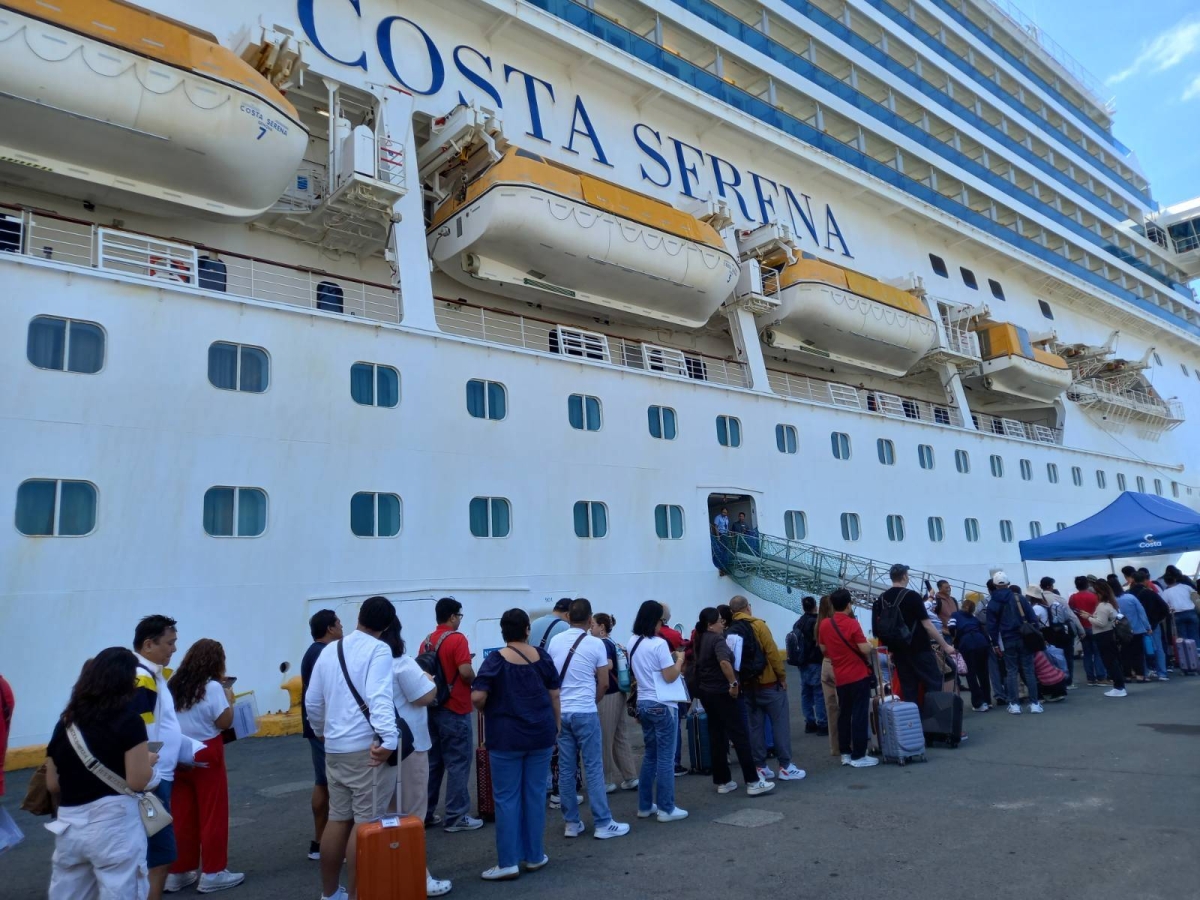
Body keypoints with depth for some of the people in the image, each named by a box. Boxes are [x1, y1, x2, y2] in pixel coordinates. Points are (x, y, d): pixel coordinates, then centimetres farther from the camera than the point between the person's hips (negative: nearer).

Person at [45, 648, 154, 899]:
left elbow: (52, 785, 12)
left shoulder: (66, 721, 7)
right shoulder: (128, 720, -10)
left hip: (69, 825, 6)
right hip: (114, 823, -6)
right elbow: (138, 781, -14)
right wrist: (149, 760, 6)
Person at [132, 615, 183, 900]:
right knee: (160, 853, -4)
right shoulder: (141, 678, -20)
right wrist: (149, 781, -21)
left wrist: (189, 749, 17)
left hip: (159, 775, 10)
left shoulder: (153, 674, 10)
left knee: (154, 849, 18)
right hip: (151, 780, -10)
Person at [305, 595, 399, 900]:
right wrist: (388, 738, -31)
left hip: (334, 747, 7)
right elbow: (379, 696, -24)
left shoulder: (329, 651, 12)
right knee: (366, 823, 1)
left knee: (338, 818, 17)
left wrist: (321, 731, 34)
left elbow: (312, 701, 19)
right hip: (366, 747, -7)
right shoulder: (379, 650, -10)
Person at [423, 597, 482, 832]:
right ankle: (456, 817, 3)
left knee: (433, 761, 15)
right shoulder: (457, 639, -15)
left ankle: (426, 812, 21)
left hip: (432, 708, 8)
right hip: (454, 710, -8)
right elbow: (466, 671, -23)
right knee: (457, 763, -1)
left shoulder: (427, 641, 9)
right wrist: (474, 680, -3)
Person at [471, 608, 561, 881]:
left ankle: (508, 863, 7)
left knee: (507, 798, 4)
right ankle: (534, 856, 21)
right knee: (535, 794, 12)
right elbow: (554, 696, 5)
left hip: (506, 736, -3)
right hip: (540, 733, 3)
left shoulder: (496, 660, -9)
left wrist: (487, 711, 3)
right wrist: (555, 726, 15)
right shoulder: (542, 656, 1)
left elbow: (477, 697, -17)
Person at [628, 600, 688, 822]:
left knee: (650, 755, 17)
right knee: (665, 758, 2)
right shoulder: (659, 644, -18)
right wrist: (679, 659, -2)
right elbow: (670, 677, -18)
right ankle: (666, 809, 9)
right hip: (662, 706, -8)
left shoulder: (632, 642, 7)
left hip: (643, 703, 8)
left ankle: (645, 806, 22)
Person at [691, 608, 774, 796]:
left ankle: (722, 781, 15)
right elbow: (724, 662, -32)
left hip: (705, 691, 9)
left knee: (716, 736, 12)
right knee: (740, 736, -5)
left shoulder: (699, 640, 12)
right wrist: (733, 683, -25)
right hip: (720, 692, -9)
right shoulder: (717, 639, -16)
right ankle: (753, 782, -4)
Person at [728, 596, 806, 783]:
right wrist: (782, 676, -5)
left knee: (755, 726, 10)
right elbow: (772, 653, -15)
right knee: (780, 724, 3)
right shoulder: (757, 625, -12)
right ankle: (785, 766, 6)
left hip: (746, 685, 5)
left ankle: (760, 767, 13)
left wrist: (739, 680, 12)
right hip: (768, 682, -5)